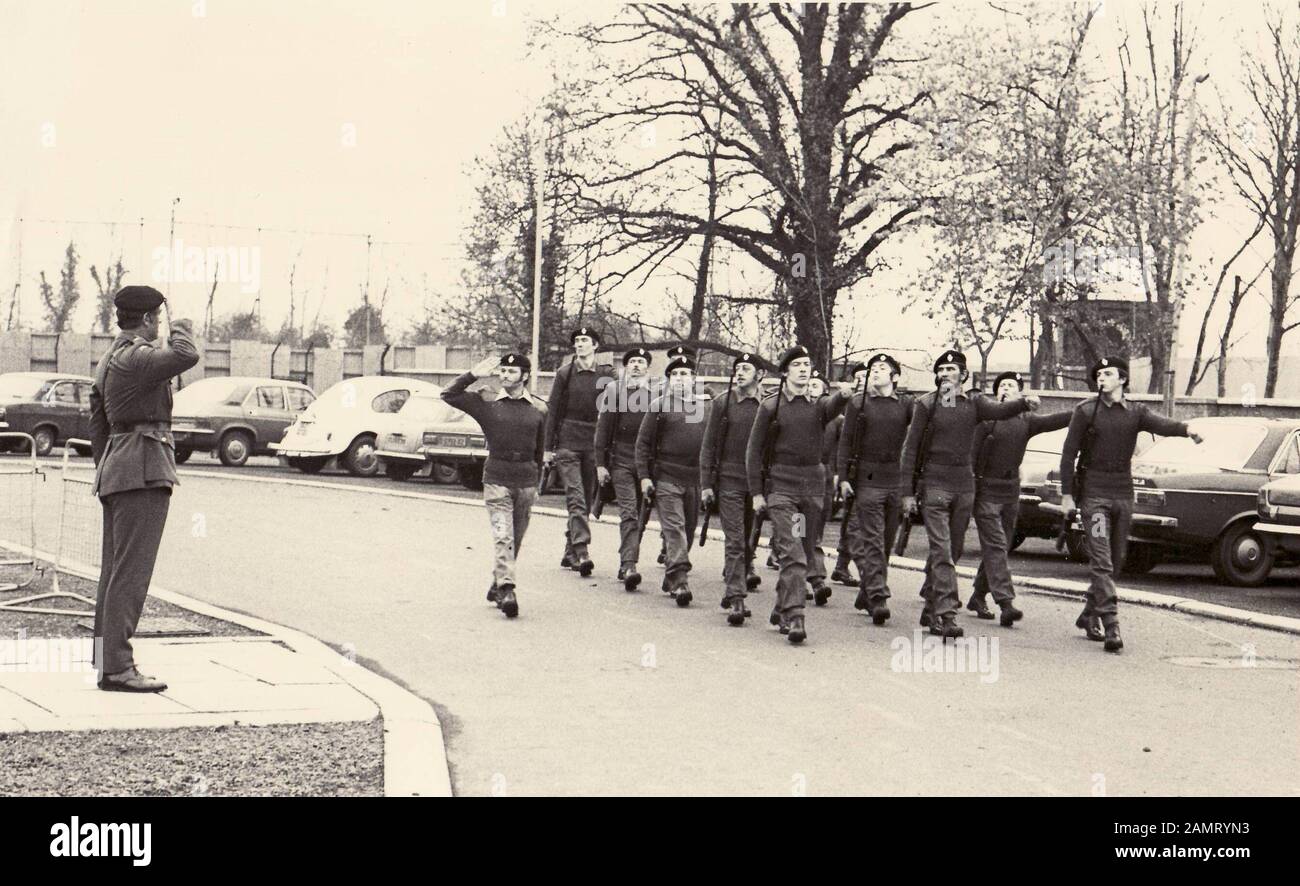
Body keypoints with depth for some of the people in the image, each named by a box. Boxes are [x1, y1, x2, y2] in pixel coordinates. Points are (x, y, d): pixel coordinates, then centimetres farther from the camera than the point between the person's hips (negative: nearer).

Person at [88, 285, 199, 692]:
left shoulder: (108, 360, 18)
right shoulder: (136, 357, -14)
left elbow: (97, 425, 23)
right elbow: (186, 356, -30)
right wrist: (181, 329, -8)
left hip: (116, 470, 11)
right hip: (144, 470, -11)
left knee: (114, 568, 14)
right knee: (131, 571, -11)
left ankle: (106, 657, 20)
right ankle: (116, 667, -13)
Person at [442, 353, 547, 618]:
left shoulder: (538, 409, 7)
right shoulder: (487, 404, 1)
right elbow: (449, 395, -1)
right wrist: (473, 375, -8)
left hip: (526, 483, 3)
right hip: (496, 480, -3)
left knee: (515, 542, 9)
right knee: (502, 538, -14)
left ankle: (496, 587, 24)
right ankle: (506, 590, -20)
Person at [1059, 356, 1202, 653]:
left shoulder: (1135, 413, 6)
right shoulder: (1086, 411, -1)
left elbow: (1162, 425, -14)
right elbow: (1068, 453, 1)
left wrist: (1186, 429, -36)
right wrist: (1067, 494, -4)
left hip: (1123, 495, 4)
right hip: (1095, 495, -4)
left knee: (1116, 561, 11)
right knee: (1101, 562, -11)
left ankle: (1088, 615, 27)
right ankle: (1111, 626, -17)